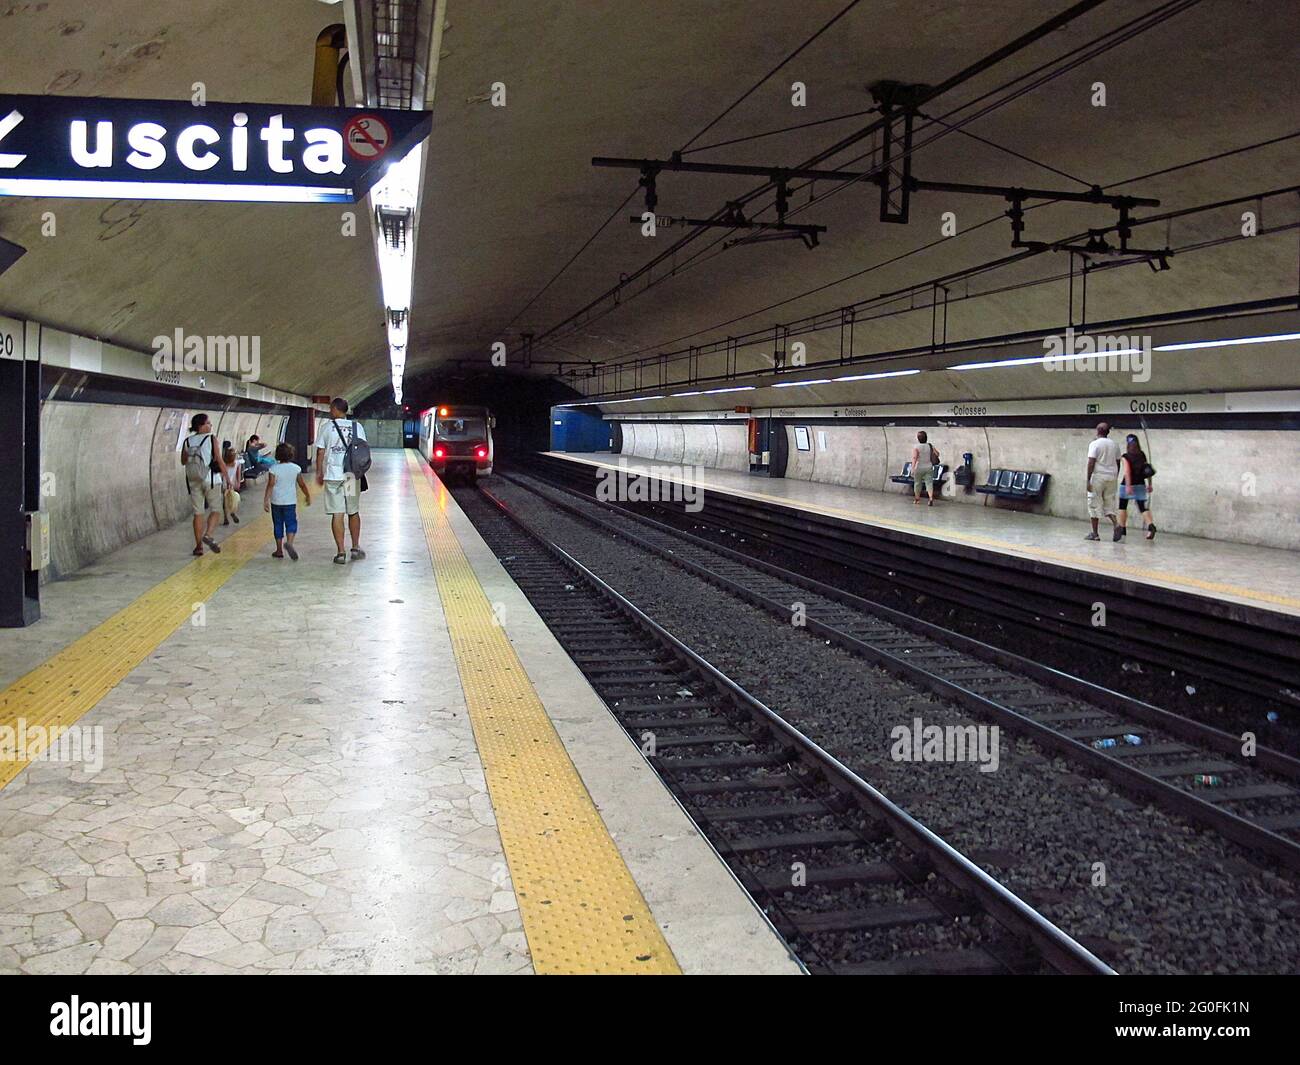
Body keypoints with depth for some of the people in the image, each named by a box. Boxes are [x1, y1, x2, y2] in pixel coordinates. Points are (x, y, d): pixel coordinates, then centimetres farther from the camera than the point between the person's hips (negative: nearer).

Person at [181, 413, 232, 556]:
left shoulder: (187, 441, 6)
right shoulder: (211, 439, -6)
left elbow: (183, 461, 14)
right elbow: (220, 460, -8)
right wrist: (227, 478, -3)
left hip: (193, 481, 4)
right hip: (211, 479, -4)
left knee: (198, 513, 7)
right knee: (214, 510, 7)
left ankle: (199, 546, 7)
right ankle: (208, 535, -15)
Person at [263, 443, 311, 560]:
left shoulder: (273, 469, -6)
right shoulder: (296, 468, -3)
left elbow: (270, 485, -12)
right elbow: (302, 484, 4)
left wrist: (266, 500, -11)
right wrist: (308, 496, 18)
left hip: (276, 502, 0)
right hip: (290, 502, 0)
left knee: (278, 525, 10)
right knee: (291, 523, 3)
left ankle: (279, 550, 15)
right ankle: (289, 542, -25)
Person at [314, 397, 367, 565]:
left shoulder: (326, 426, -1)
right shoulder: (357, 426, 5)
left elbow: (320, 452, 0)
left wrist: (319, 473, 10)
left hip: (333, 475, -2)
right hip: (353, 475, 2)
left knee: (337, 514, 1)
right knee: (354, 512, 16)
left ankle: (341, 553, 0)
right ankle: (356, 548, 19)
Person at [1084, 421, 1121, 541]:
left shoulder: (1095, 444, -8)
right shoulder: (1114, 445, 10)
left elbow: (1091, 463, -14)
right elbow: (1118, 463, 14)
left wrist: (1088, 480, -12)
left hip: (1098, 477, -5)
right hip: (1111, 477, 5)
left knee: (1094, 504, 1)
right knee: (1109, 503, 13)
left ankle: (1095, 533, 3)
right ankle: (1116, 524, -12)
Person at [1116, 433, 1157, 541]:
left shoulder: (1126, 456, -10)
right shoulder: (1142, 455, 5)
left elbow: (1127, 471, -20)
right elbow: (1148, 470, 8)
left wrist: (1128, 485, -26)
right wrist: (1149, 484, 15)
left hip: (1127, 485, -4)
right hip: (1140, 485, 4)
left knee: (1123, 507, 12)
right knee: (1143, 507, 4)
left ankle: (1122, 528, 13)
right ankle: (1151, 525, -18)